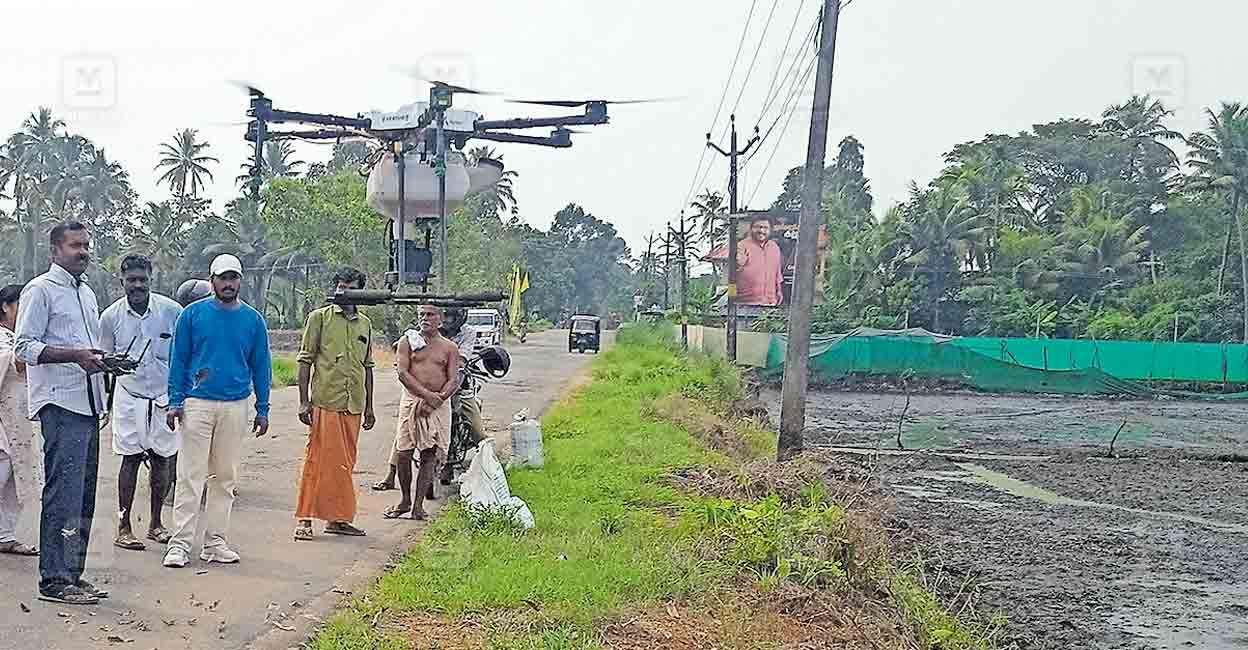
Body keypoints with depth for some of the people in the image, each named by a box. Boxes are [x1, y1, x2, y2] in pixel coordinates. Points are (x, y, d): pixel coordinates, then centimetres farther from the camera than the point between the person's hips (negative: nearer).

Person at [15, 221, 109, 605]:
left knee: (84, 495, 10)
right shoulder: (40, 290, -3)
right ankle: (54, 580, -9)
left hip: (88, 404, 9)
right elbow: (25, 347, -11)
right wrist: (74, 355, -22)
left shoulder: (87, 294, 22)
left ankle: (72, 574, 17)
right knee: (64, 493, -12)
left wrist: (106, 361, 11)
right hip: (60, 404, -9)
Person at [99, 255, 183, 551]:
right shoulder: (111, 316, -2)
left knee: (162, 459, 5)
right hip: (129, 395, -1)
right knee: (131, 458, -3)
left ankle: (156, 523, 18)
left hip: (166, 395, 1)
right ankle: (123, 527, 3)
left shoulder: (171, 311, -4)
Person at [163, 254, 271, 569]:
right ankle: (180, 543, -4)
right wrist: (175, 401, -5)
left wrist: (263, 409, 7)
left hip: (235, 407, 3)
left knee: (225, 477, 8)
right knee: (190, 475, -6)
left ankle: (215, 542, 15)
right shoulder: (193, 314, 1)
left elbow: (260, 366, 11)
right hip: (198, 404, -3)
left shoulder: (253, 319, 7)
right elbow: (178, 360, 3)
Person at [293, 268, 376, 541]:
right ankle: (305, 519, -3)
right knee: (318, 459, -7)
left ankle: (337, 518, 15)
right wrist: (304, 401, -6)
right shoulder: (319, 317, 2)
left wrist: (369, 406, 18)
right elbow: (305, 360, 0)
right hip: (325, 401, -5)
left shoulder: (365, 324, 16)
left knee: (345, 462, 9)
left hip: (353, 405, 5)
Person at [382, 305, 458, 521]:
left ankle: (418, 505, 5)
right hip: (412, 400, -1)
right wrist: (427, 394, -15)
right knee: (403, 454, -4)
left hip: (439, 404, 1)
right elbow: (402, 373, -4)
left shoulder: (450, 348, 9)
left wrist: (435, 400, -15)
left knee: (429, 456, 0)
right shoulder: (407, 341, 7)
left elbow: (454, 380, 2)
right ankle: (405, 501, 13)